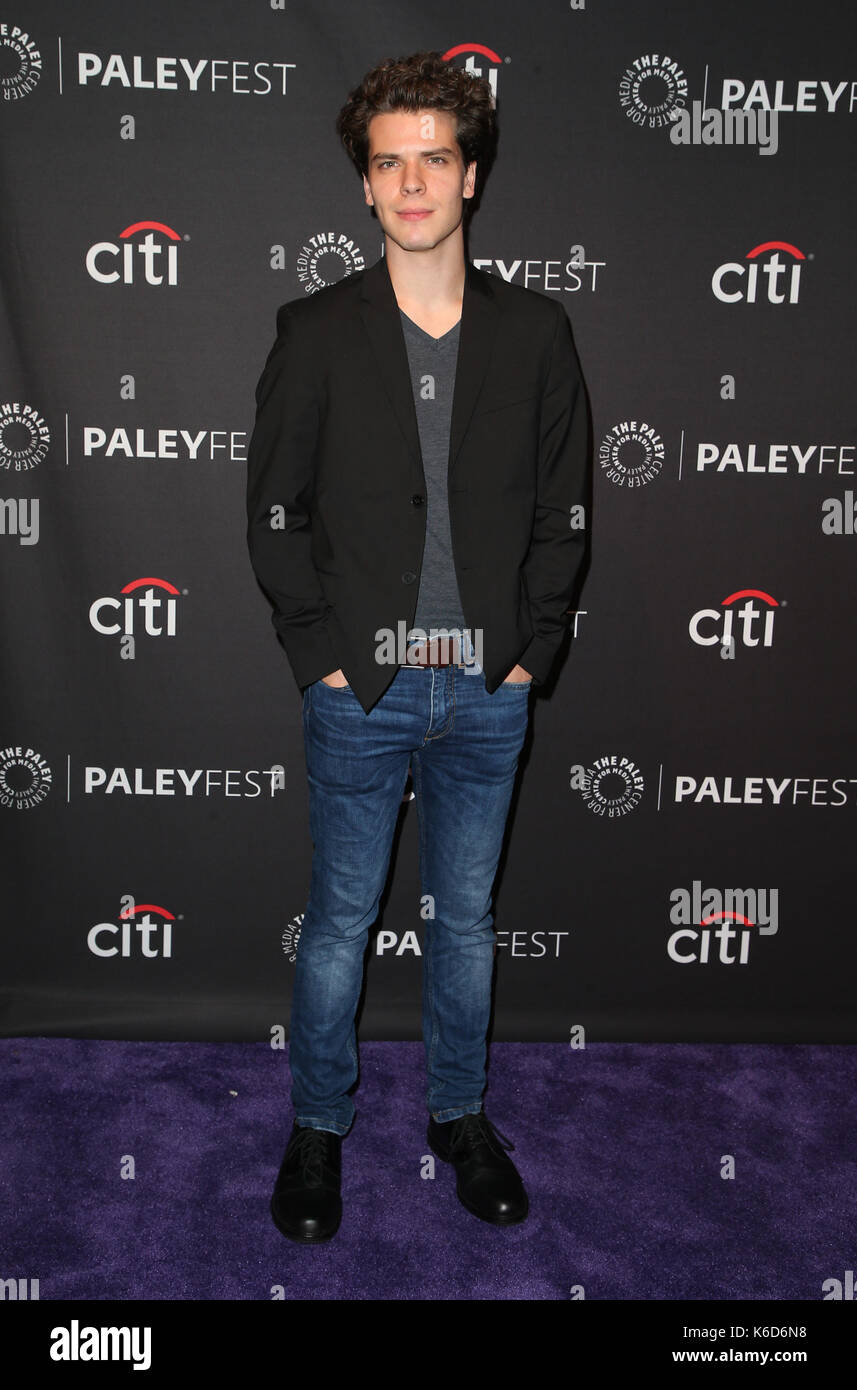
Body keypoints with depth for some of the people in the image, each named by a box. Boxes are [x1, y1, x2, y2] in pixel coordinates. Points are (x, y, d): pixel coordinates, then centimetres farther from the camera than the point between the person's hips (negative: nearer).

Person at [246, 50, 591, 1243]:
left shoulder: (536, 332, 2)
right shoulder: (317, 333, -2)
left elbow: (564, 506, 5)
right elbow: (275, 507, -1)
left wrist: (533, 649, -1)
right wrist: (321, 652, -6)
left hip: (489, 694, 2)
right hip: (361, 691, -1)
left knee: (468, 918, 16)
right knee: (340, 923, 11)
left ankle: (461, 1115, 36)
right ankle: (319, 1125, 32)